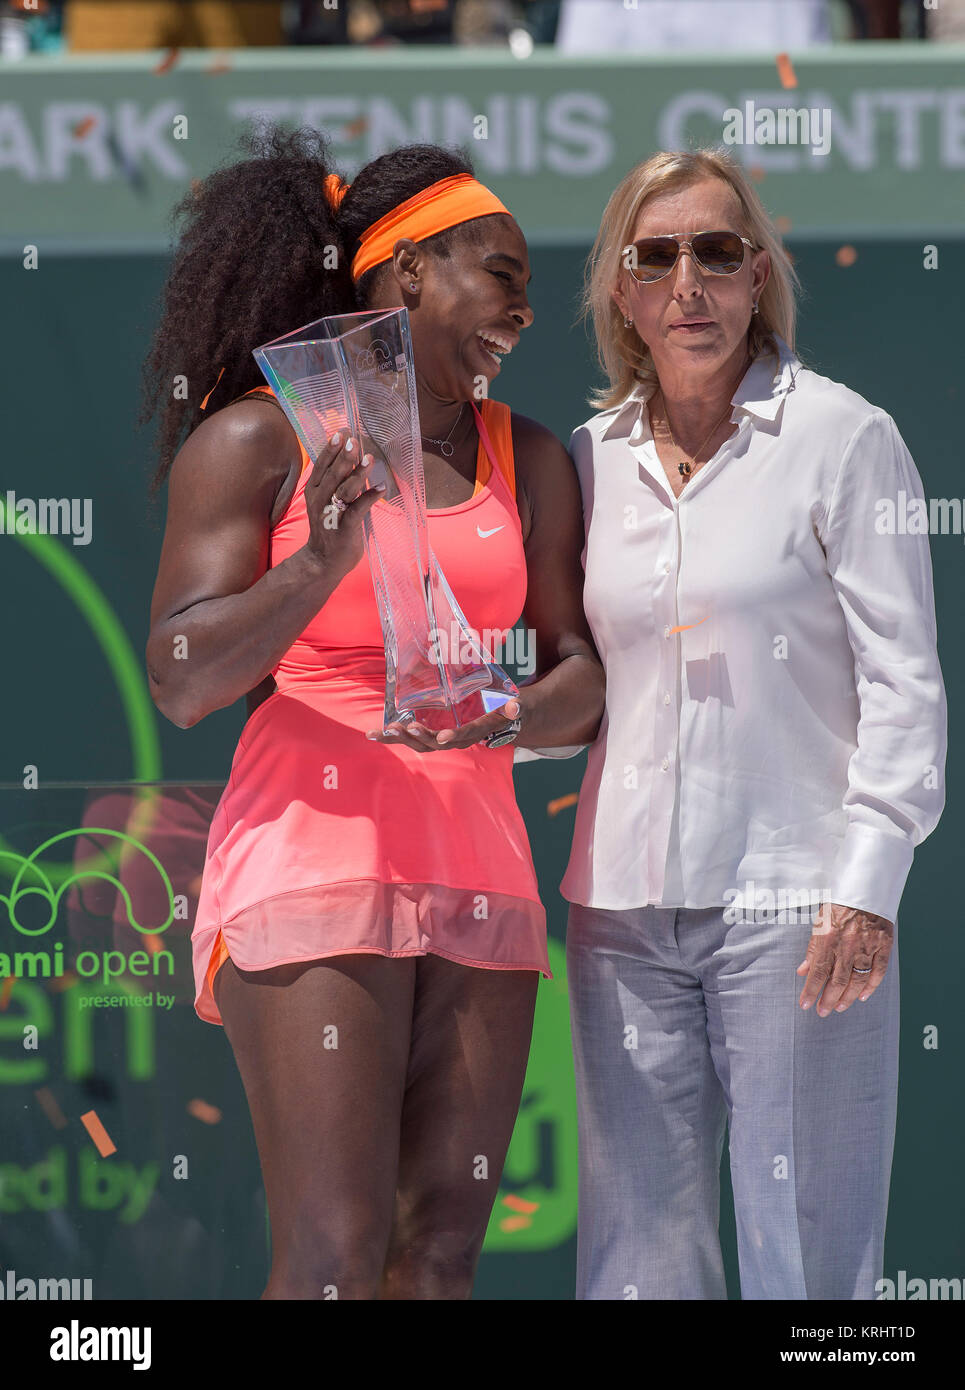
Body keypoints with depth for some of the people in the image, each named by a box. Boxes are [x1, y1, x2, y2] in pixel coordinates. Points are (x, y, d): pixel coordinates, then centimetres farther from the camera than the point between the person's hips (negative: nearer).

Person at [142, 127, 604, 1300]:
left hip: (476, 874, 6)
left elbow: (585, 684, 12)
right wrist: (325, 563, -23)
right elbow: (179, 680, -8)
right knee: (335, 1260, -13)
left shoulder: (527, 461, 14)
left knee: (442, 1253, 0)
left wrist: (508, 714, -12)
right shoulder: (255, 443, -1)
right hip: (311, 854, -5)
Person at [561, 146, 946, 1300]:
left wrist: (867, 884, -12)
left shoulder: (842, 437, -1)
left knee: (805, 1248, -5)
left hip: (793, 901, -4)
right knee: (635, 1249, 4)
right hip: (626, 901, 5)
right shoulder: (593, 460, 12)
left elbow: (902, 680, -4)